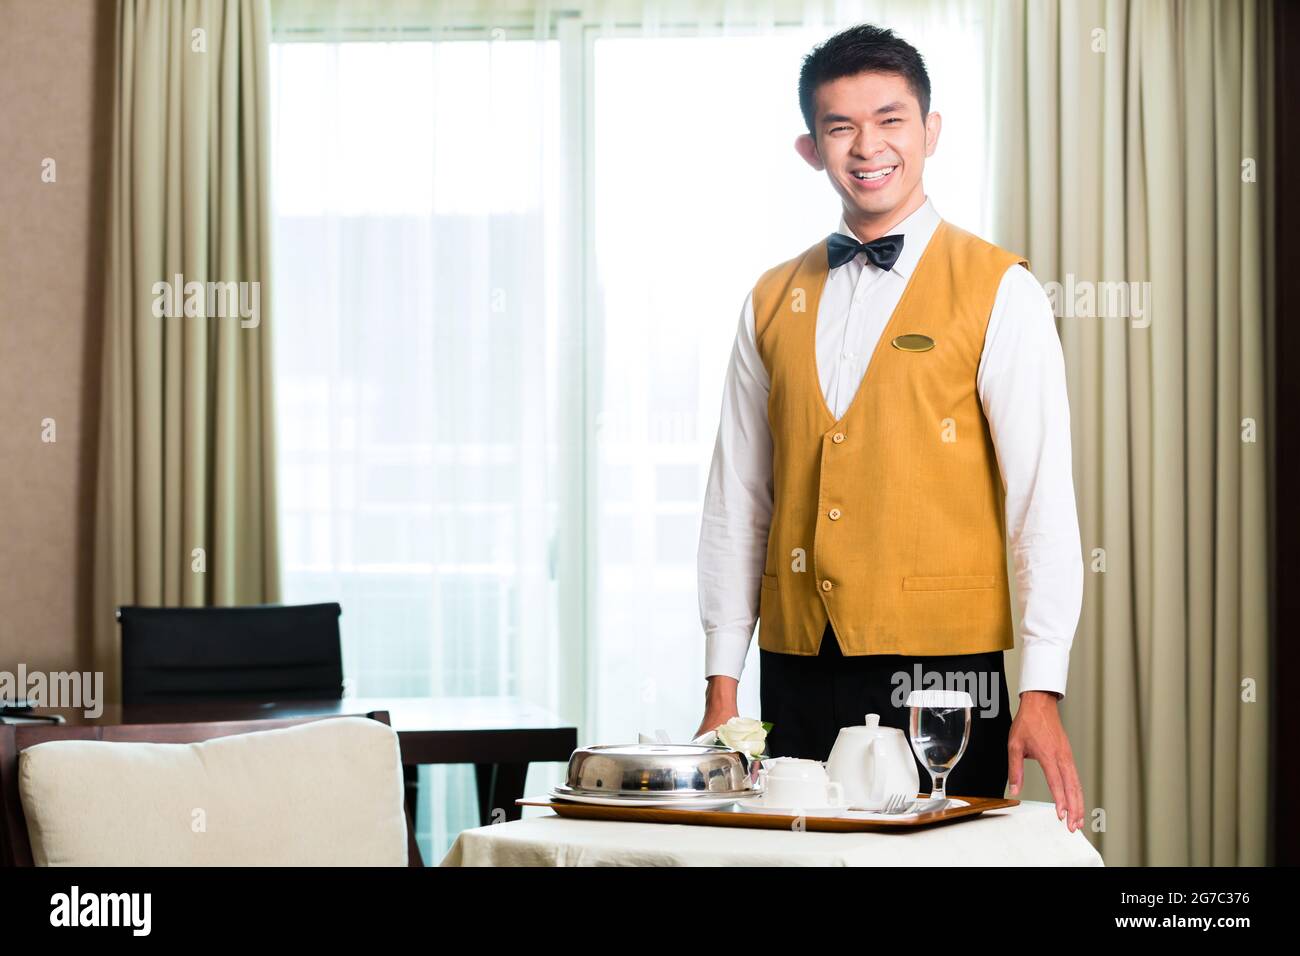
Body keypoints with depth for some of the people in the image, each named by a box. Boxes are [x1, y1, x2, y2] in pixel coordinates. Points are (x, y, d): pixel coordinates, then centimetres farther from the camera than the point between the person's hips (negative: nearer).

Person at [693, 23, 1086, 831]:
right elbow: (738, 499, 12)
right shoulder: (773, 302, 11)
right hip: (795, 668, 4)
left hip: (942, 667, -3)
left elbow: (1042, 493, -7)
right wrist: (721, 687, 7)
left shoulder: (1000, 293, -2)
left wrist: (1043, 692, -14)